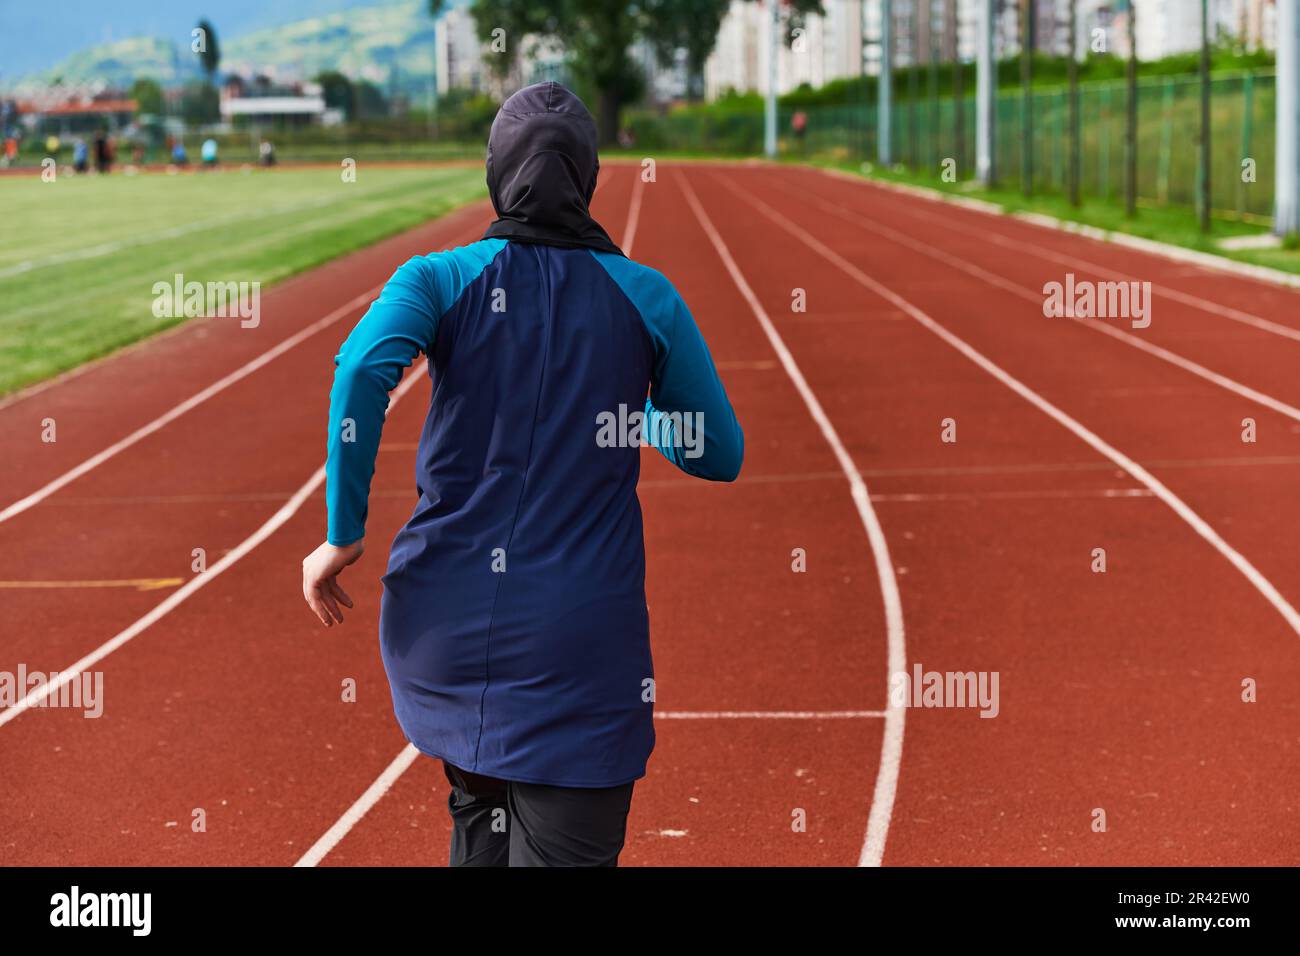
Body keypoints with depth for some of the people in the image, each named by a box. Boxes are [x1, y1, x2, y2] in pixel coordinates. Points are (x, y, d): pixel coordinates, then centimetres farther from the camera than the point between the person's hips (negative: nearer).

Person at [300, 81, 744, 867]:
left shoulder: (440, 279, 1)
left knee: (480, 817, 26)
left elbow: (365, 366, -20)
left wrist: (343, 533, -12)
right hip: (580, 640, -2)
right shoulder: (647, 297, 3)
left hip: (445, 620, 2)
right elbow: (719, 455, 10)